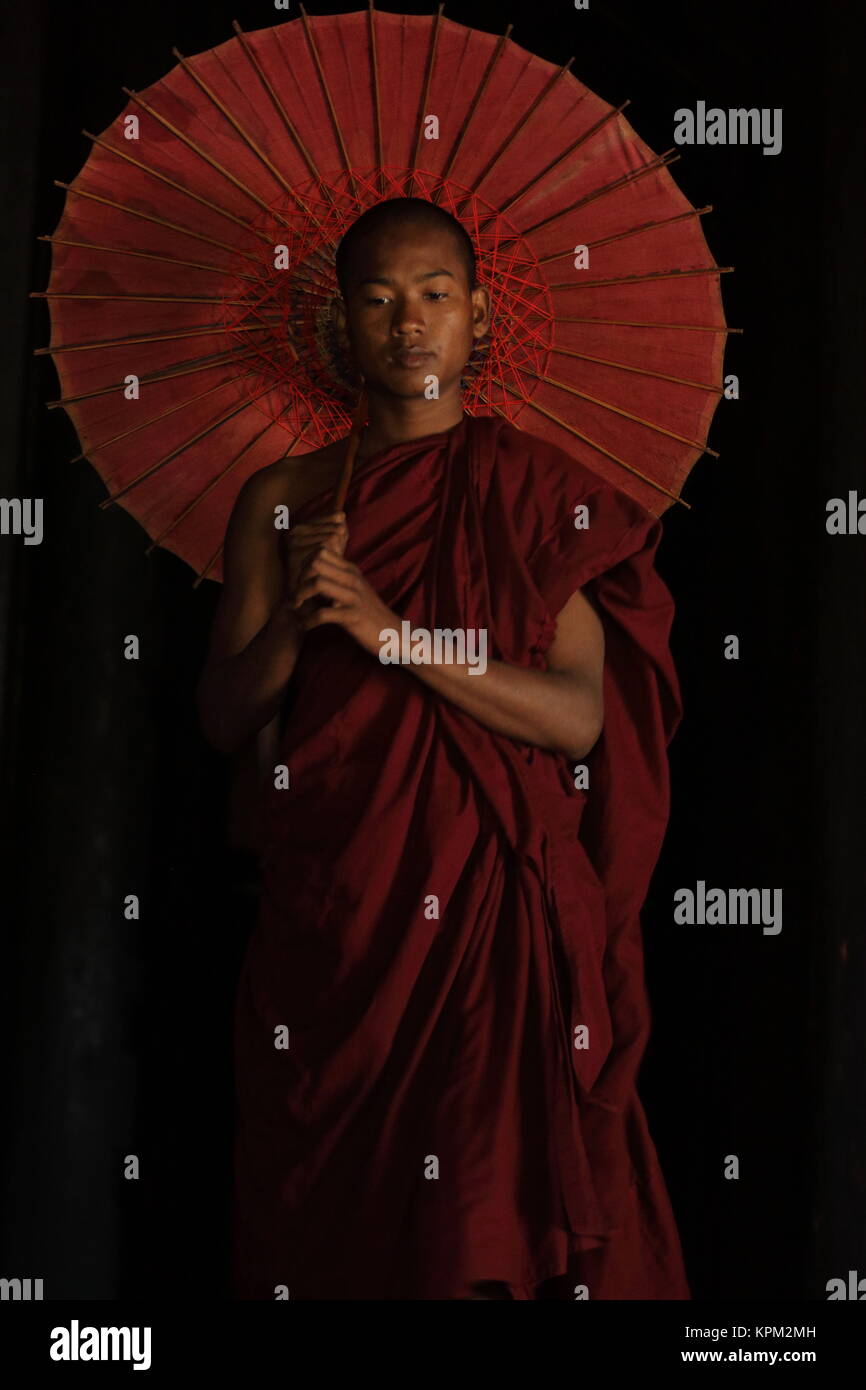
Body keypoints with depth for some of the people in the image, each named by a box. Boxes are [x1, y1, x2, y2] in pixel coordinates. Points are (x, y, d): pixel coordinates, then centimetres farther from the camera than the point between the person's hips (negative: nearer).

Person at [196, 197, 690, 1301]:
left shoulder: (539, 494, 2)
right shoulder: (283, 501, 6)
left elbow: (580, 717, -8)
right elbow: (223, 722, 5)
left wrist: (396, 634, -17)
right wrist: (293, 617, -14)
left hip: (501, 906, -1)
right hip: (331, 909, 1)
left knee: (492, 1207, -1)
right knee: (327, 1213, 5)